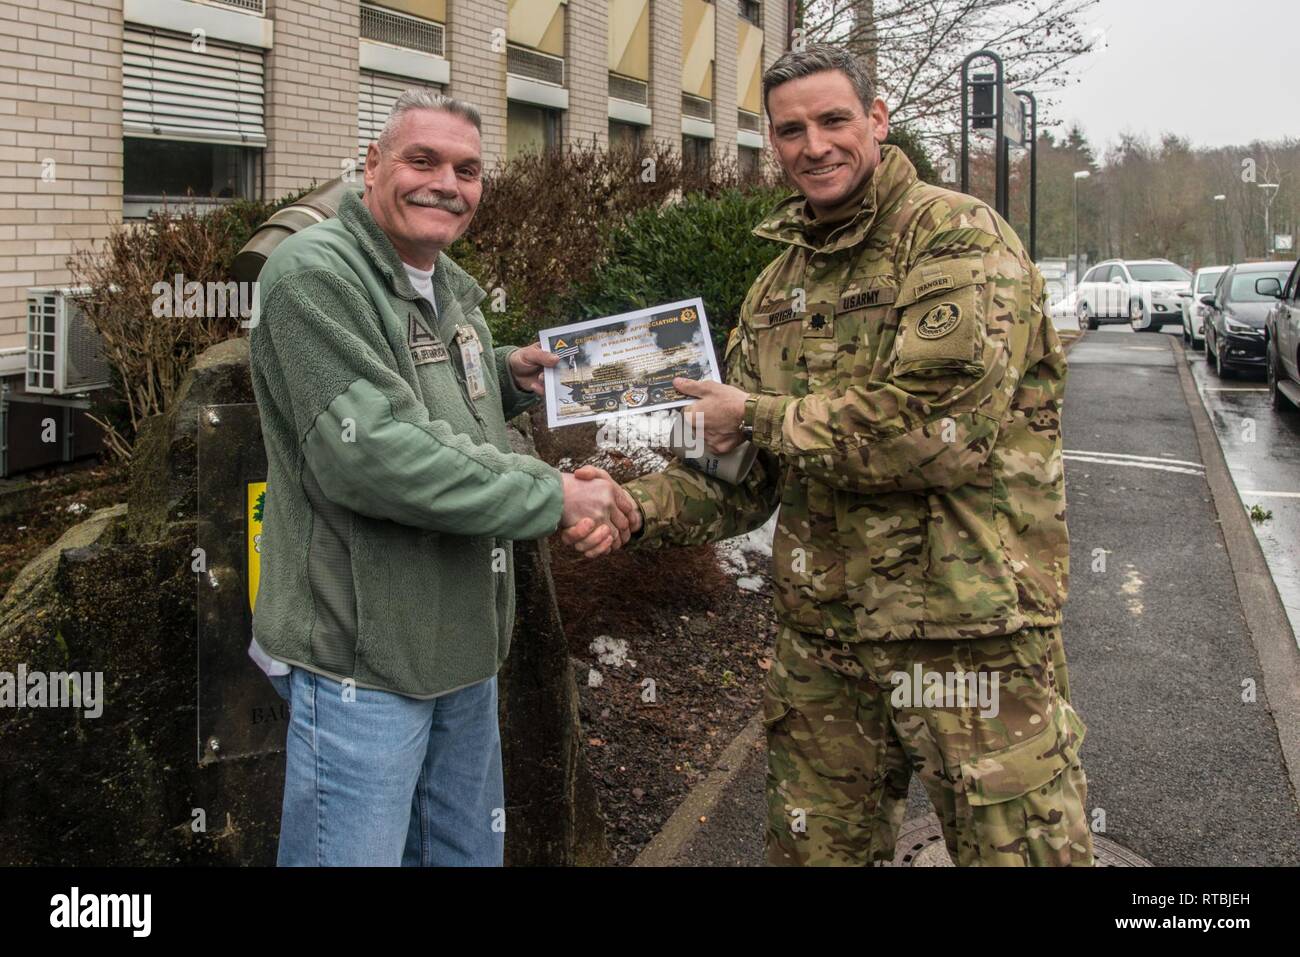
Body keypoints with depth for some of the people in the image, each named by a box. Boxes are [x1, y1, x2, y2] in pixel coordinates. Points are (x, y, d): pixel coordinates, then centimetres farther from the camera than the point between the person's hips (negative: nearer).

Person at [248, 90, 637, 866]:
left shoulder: (452, 287, 12)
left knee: (470, 849, 20)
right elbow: (369, 454, -26)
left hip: (464, 647, 9)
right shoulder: (316, 275, -16)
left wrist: (509, 376, 7)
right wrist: (555, 495, -22)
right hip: (364, 660, -9)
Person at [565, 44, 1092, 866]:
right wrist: (635, 507, -7)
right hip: (823, 642, 7)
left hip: (972, 634, -6)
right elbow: (744, 479, 13)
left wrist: (760, 416, -11)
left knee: (1016, 849, 6)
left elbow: (942, 424, -24)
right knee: (813, 850, 18)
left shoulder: (958, 237, -9)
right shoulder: (779, 289, 12)